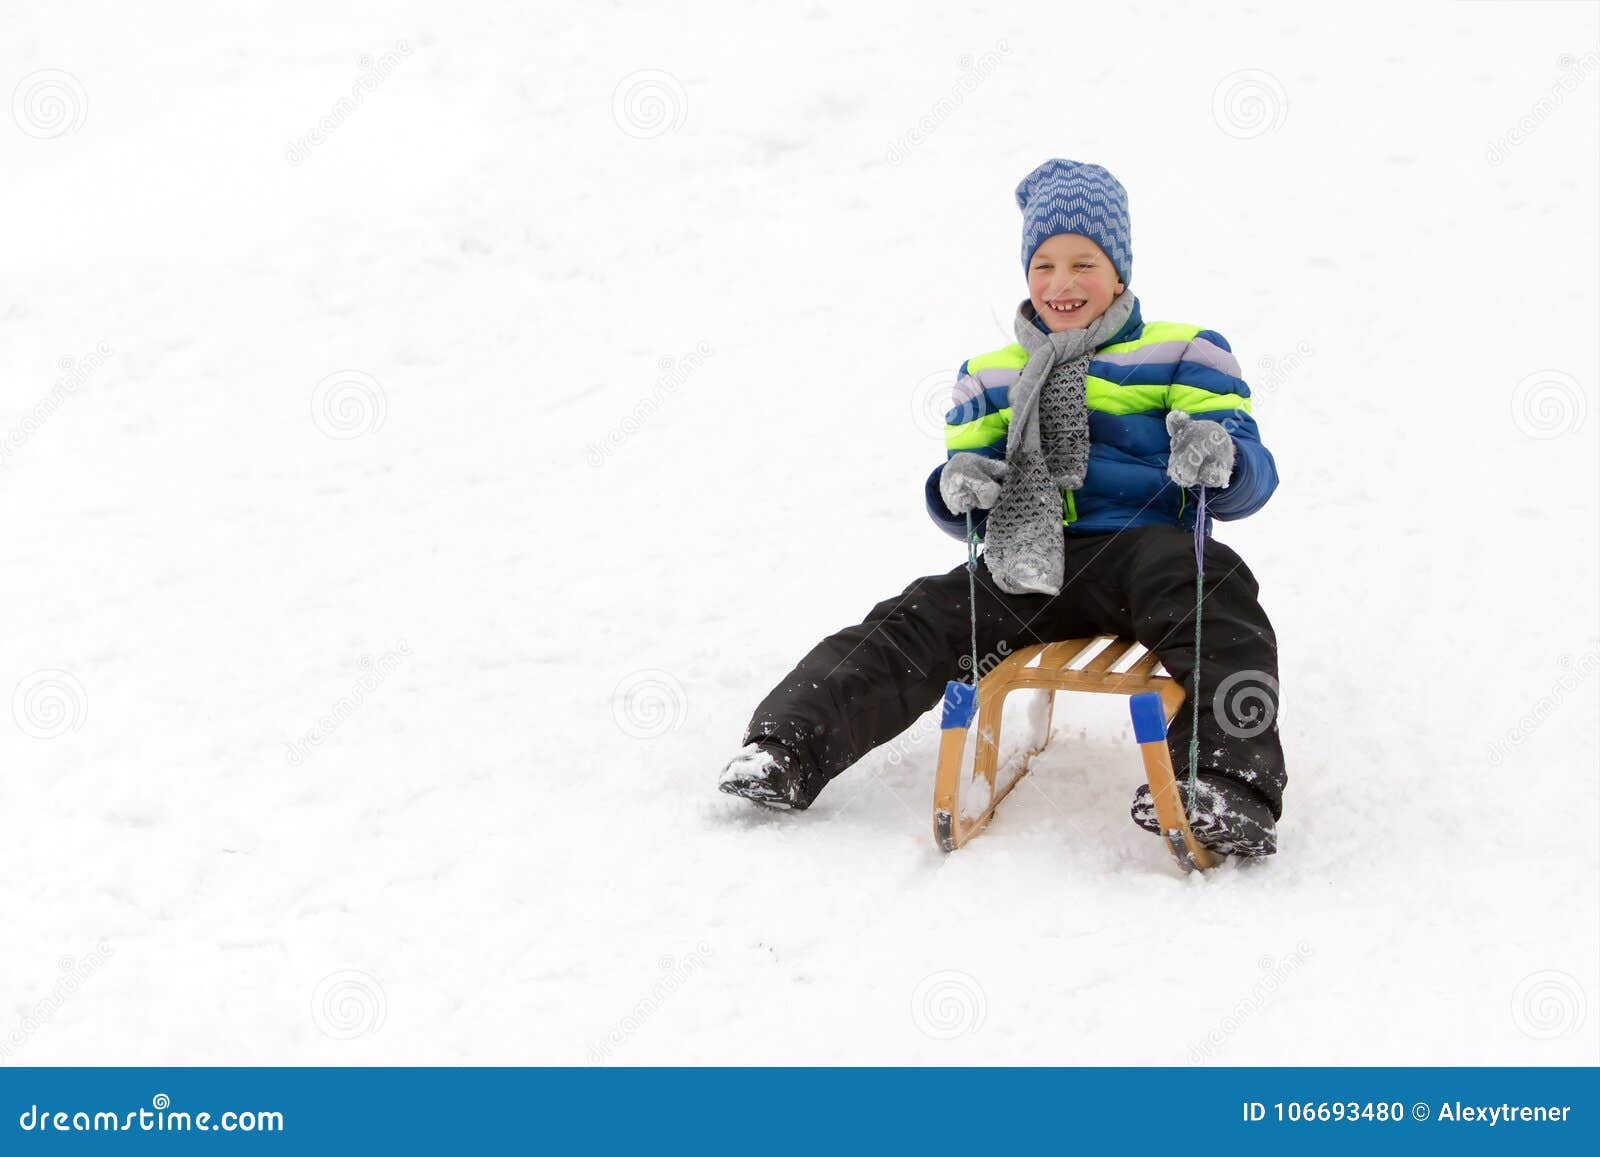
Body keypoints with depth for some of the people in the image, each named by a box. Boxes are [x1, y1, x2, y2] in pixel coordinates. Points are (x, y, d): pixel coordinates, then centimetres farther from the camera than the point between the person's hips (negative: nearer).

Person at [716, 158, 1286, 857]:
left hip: (1145, 547, -3)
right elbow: (963, 499, 26)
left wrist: (1220, 456, -21)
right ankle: (788, 749, -27)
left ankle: (1227, 780, -48)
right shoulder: (989, 379, 27)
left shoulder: (1182, 355, 14)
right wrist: (957, 488, -1)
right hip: (1027, 568, 3)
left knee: (1217, 597, -36)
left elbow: (1250, 477, 6)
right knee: (919, 622, -19)